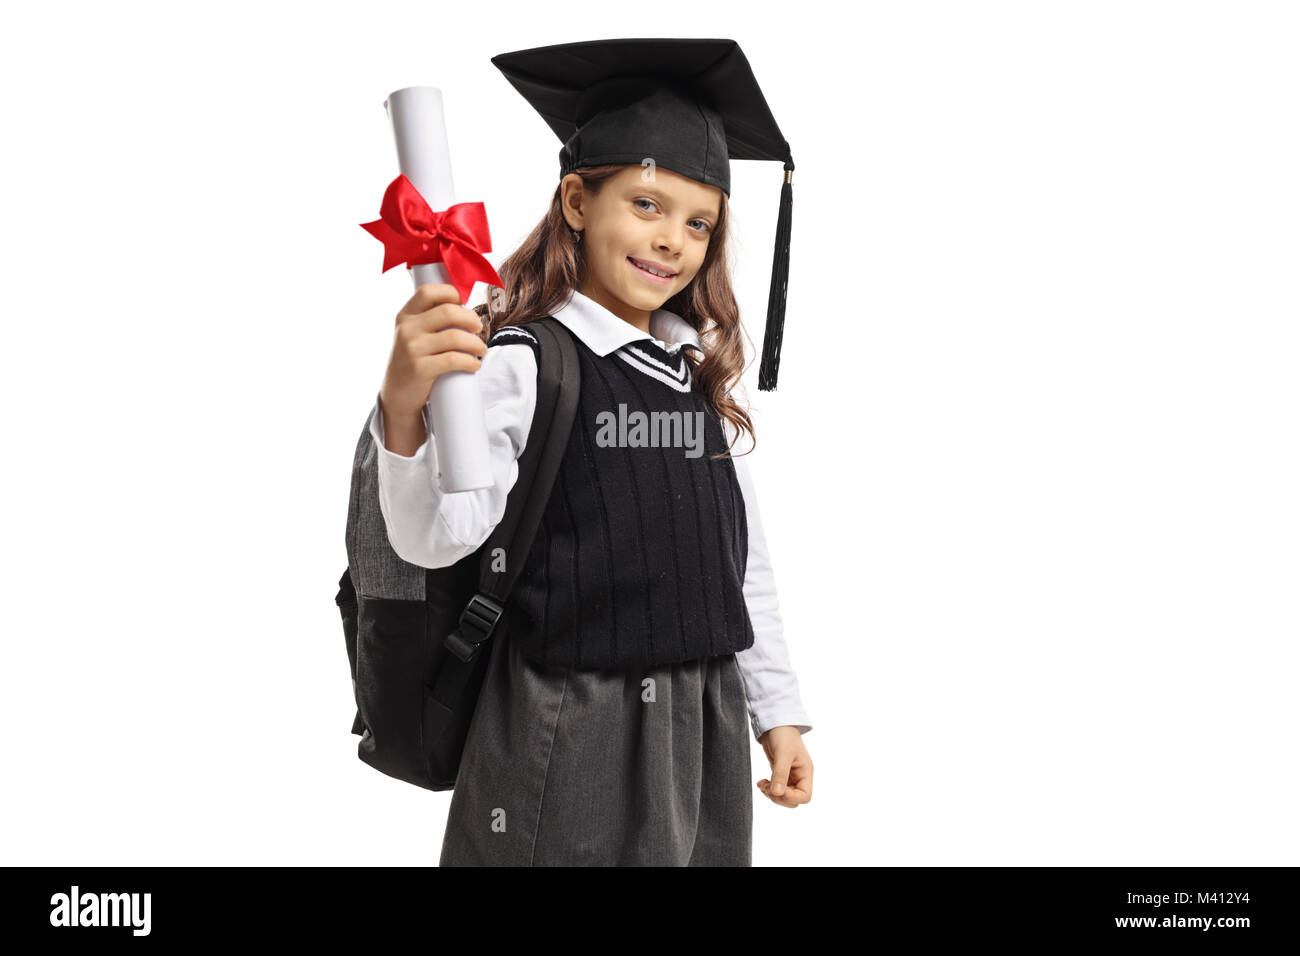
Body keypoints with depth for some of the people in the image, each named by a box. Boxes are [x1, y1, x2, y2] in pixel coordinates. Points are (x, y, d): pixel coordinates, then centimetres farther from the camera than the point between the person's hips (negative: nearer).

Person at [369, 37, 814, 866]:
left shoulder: (703, 375, 9)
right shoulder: (515, 363, -12)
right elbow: (439, 537, -25)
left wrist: (780, 712, 14)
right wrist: (406, 410, -43)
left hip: (708, 727, 6)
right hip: (567, 733, -6)